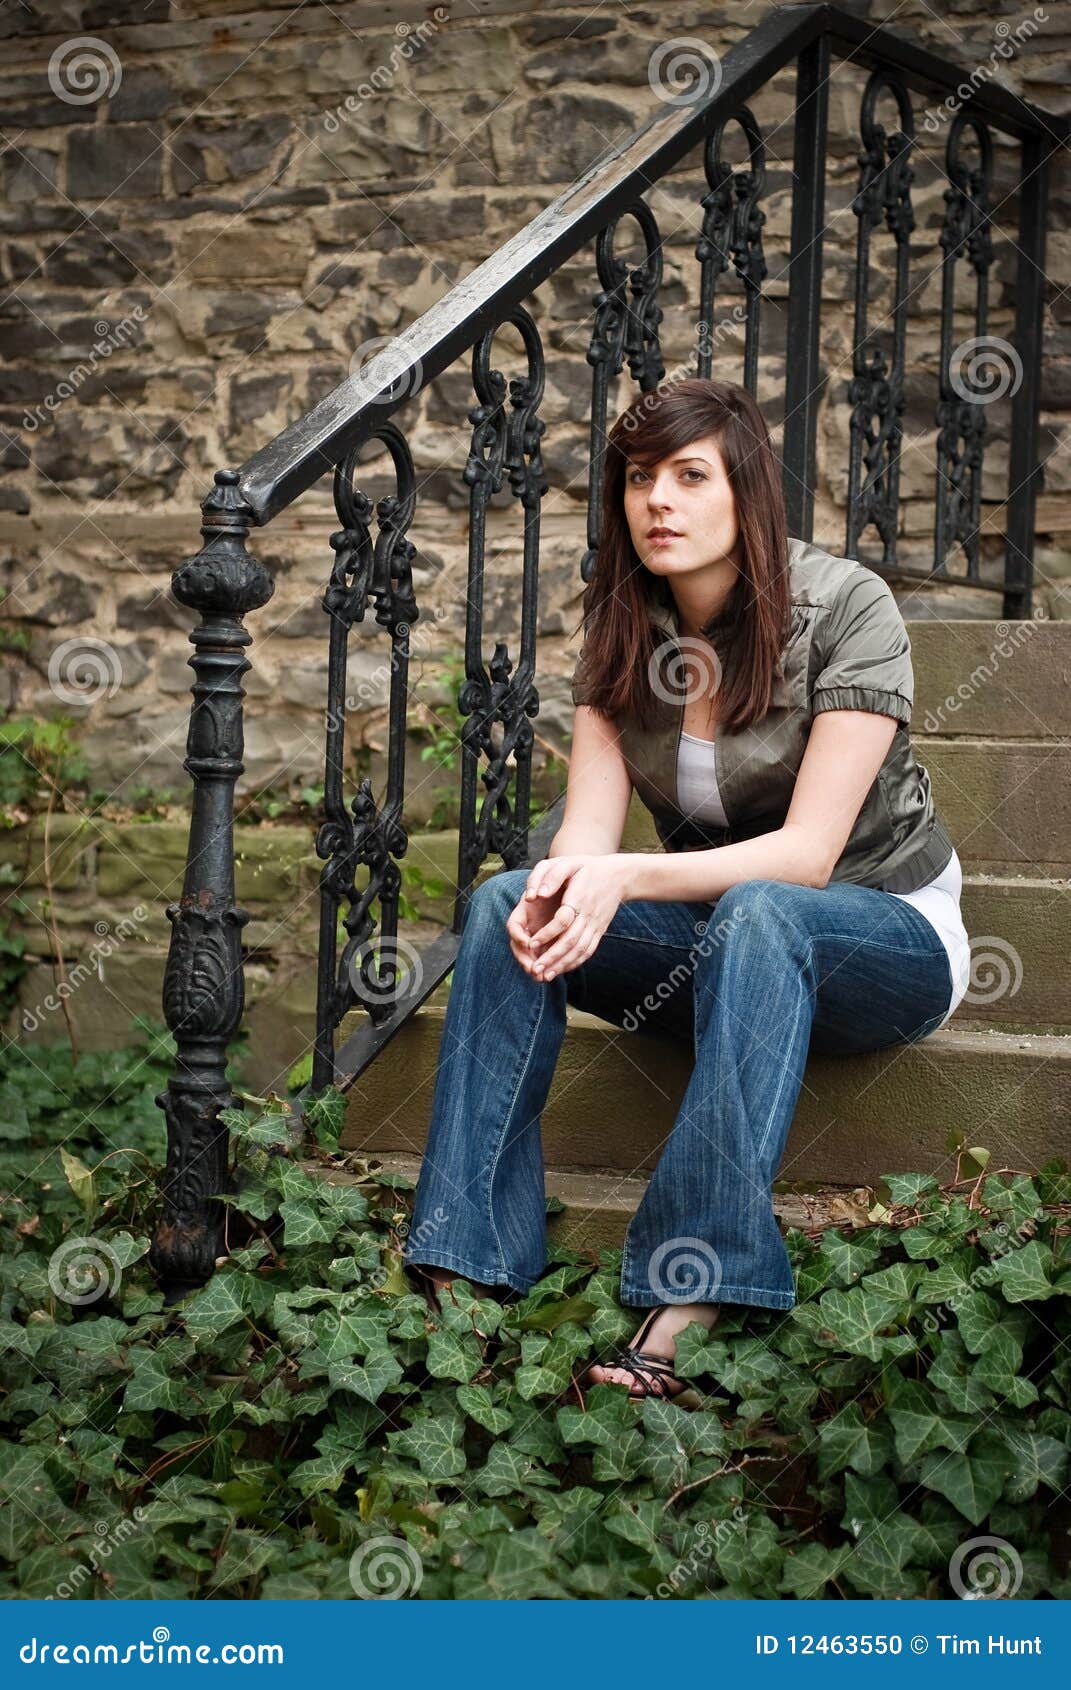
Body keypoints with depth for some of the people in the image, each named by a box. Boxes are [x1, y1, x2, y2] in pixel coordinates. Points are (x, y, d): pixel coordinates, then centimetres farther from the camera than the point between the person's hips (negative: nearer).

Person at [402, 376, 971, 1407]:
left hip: (889, 937, -5)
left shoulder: (844, 607, -16)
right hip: (718, 939, 5)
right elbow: (588, 826, -8)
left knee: (755, 915, -39)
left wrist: (626, 879, -37)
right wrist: (562, 887, -33)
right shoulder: (621, 627, 0)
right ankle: (460, 1278, -30)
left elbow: (807, 852, -23)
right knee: (507, 906, -21)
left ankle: (686, 1320, -49)